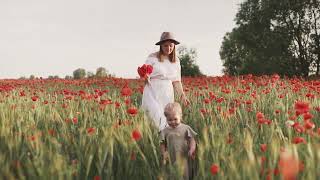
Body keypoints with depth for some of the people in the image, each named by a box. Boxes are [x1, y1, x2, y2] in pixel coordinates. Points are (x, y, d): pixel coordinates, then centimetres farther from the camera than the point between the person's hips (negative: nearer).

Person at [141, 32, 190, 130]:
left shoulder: (176, 60, 11)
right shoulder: (152, 58, -3)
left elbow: (176, 80, 14)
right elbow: (146, 77, -1)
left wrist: (182, 95, 3)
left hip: (167, 94, 4)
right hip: (153, 93, -4)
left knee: (167, 121, 0)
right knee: (160, 121, -20)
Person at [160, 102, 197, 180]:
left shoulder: (186, 128, -1)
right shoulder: (165, 131, 3)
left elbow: (192, 140, 0)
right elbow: (162, 144, 7)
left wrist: (192, 150, -16)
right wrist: (163, 153, -8)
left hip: (183, 158, -1)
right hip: (171, 160, 1)